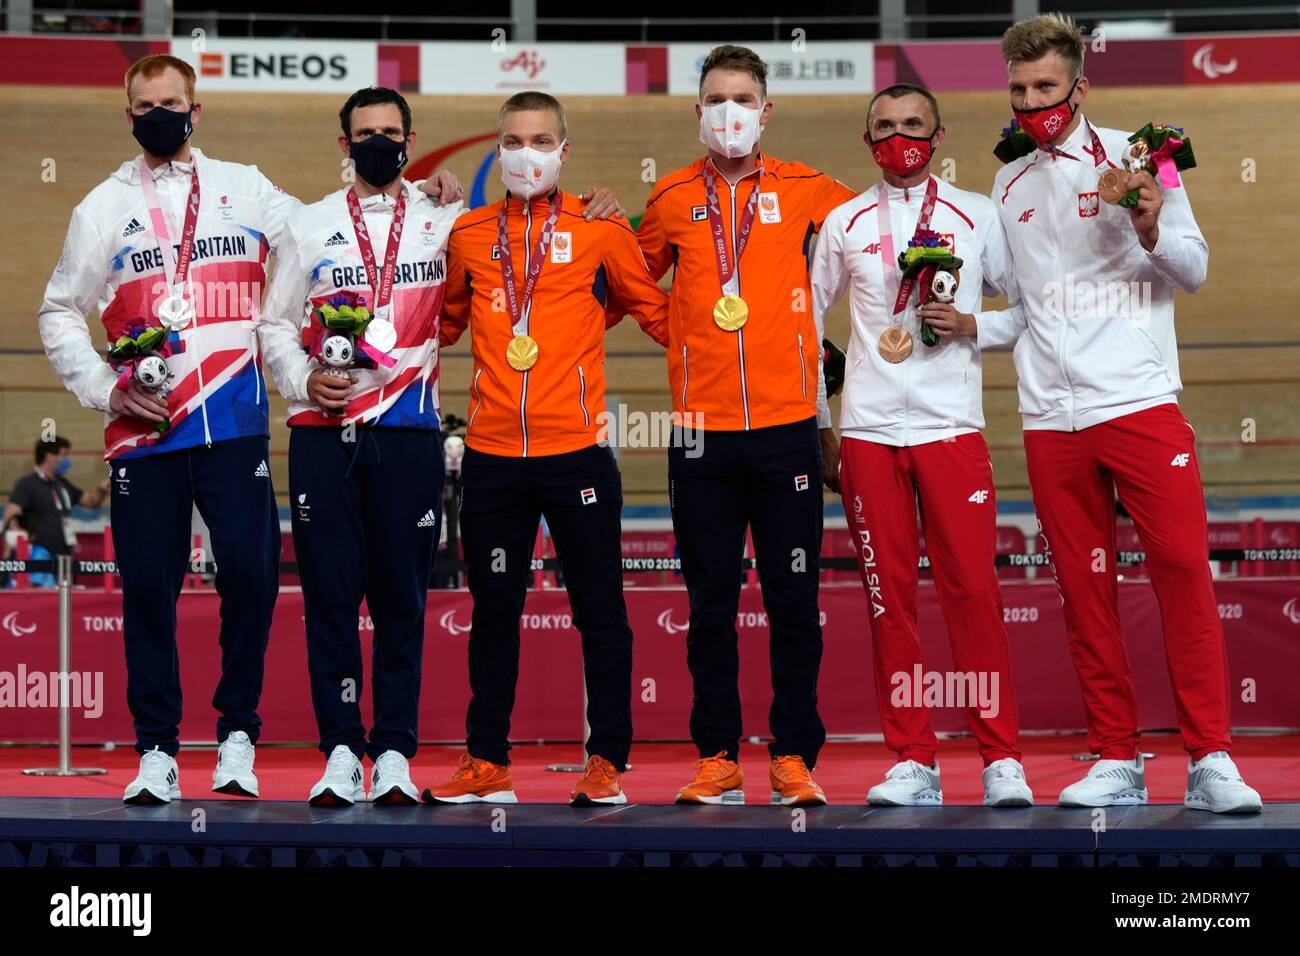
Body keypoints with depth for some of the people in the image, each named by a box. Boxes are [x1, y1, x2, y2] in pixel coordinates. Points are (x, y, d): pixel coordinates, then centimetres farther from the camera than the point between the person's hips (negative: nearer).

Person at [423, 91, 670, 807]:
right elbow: (445, 321, 23)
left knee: (600, 611, 2)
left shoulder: (599, 230, 2)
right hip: (491, 453, 2)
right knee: (493, 612, 9)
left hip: (575, 449, -2)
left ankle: (606, 762, 10)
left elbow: (655, 311, 11)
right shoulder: (470, 233, 9)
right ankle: (487, 764, 17)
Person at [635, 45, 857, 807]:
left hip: (787, 423, -1)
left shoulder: (802, 191, 5)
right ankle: (718, 759, 12)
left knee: (794, 600, 2)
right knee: (711, 604, 5)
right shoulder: (673, 198, 8)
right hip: (702, 428, 1)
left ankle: (795, 758, 9)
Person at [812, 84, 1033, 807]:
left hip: (952, 423, -2)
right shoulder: (845, 223, 13)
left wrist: (970, 328, -5)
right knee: (889, 594, 1)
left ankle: (1002, 760, -2)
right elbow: (809, 314, 21)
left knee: (972, 588, -7)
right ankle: (913, 762, 6)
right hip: (868, 428, 2)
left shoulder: (978, 215, 10)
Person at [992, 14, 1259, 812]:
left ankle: (1211, 760, -7)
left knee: (1183, 567, -11)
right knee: (1085, 589, 3)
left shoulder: (1132, 157, 5)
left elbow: (1194, 269, 3)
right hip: (1051, 413, 4)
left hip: (1141, 401, -4)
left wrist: (1151, 231, -15)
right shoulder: (1008, 186, 17)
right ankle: (1117, 761, 10)